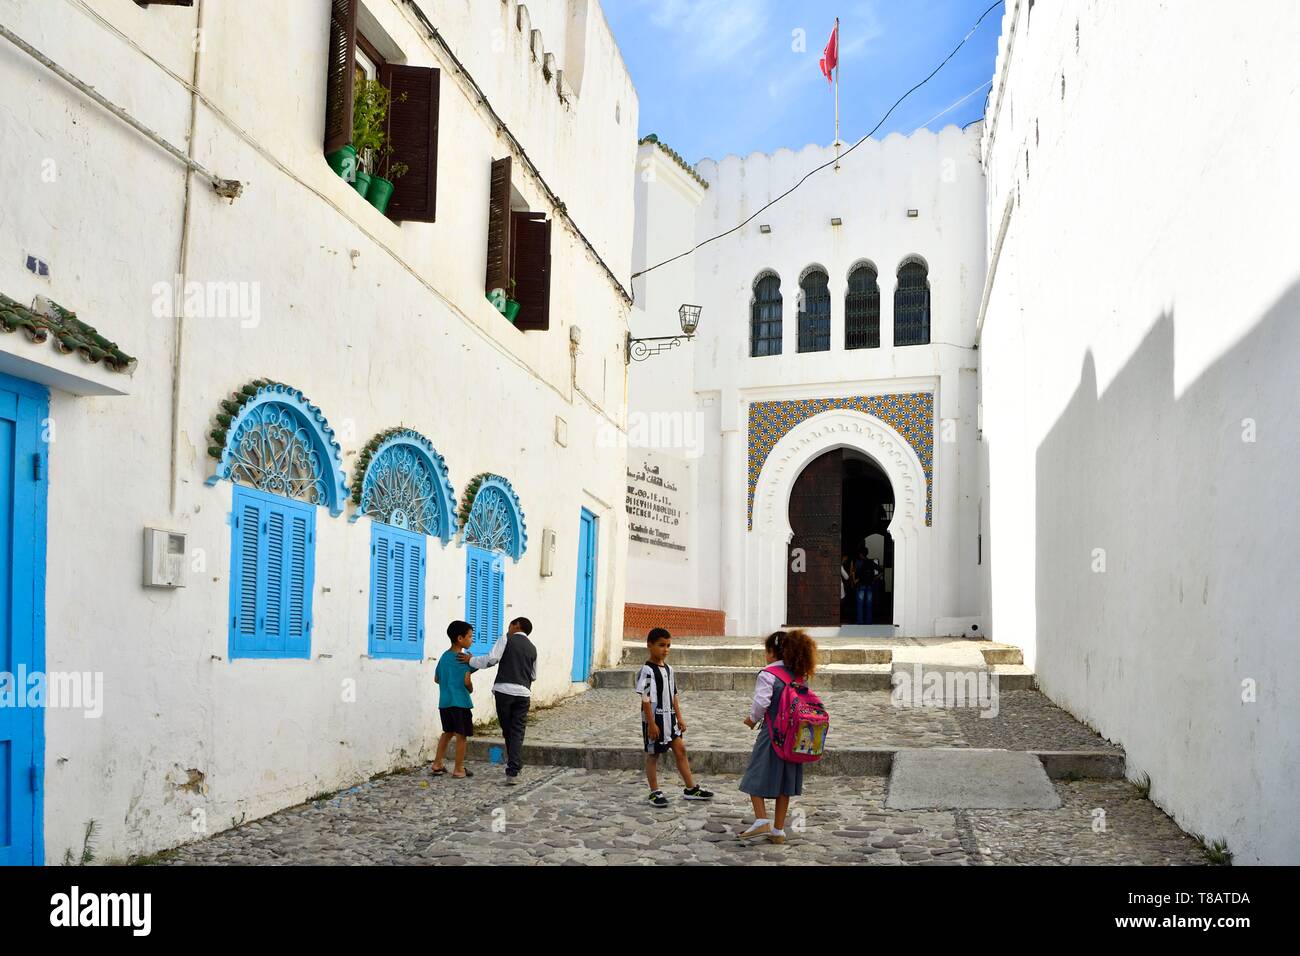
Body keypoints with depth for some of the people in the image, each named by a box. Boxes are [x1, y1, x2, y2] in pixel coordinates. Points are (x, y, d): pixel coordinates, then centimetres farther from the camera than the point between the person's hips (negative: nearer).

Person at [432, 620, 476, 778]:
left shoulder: (444, 656, 10)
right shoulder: (462, 658, -14)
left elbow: (436, 679, 17)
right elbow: (467, 681, -20)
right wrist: (471, 688, 0)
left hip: (444, 701, 7)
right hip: (460, 702, -7)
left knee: (448, 732, 21)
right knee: (462, 736, 3)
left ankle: (437, 764, 23)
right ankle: (459, 770, 7)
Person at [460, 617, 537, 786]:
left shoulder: (506, 638, 3)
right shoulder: (532, 648, 16)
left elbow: (491, 659, -8)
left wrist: (471, 661, 4)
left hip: (504, 690, -2)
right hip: (523, 693, 3)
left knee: (507, 730, 13)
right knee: (518, 733, 0)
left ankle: (513, 764, 25)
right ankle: (513, 773, -9)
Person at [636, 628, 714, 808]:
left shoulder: (668, 669, 9)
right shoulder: (647, 671, -15)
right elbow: (646, 699, -17)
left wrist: (679, 717, 12)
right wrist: (651, 724, -18)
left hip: (669, 717, 8)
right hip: (654, 718, -8)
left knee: (680, 749, 8)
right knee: (653, 755, 4)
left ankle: (691, 788, 16)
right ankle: (655, 792, 14)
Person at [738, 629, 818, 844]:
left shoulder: (768, 674, -13)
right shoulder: (801, 675, 8)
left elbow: (761, 702, -19)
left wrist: (753, 719, -1)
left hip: (772, 734, -6)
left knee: (756, 778, 7)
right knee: (785, 784, 12)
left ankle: (761, 821, -4)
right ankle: (778, 830, 16)